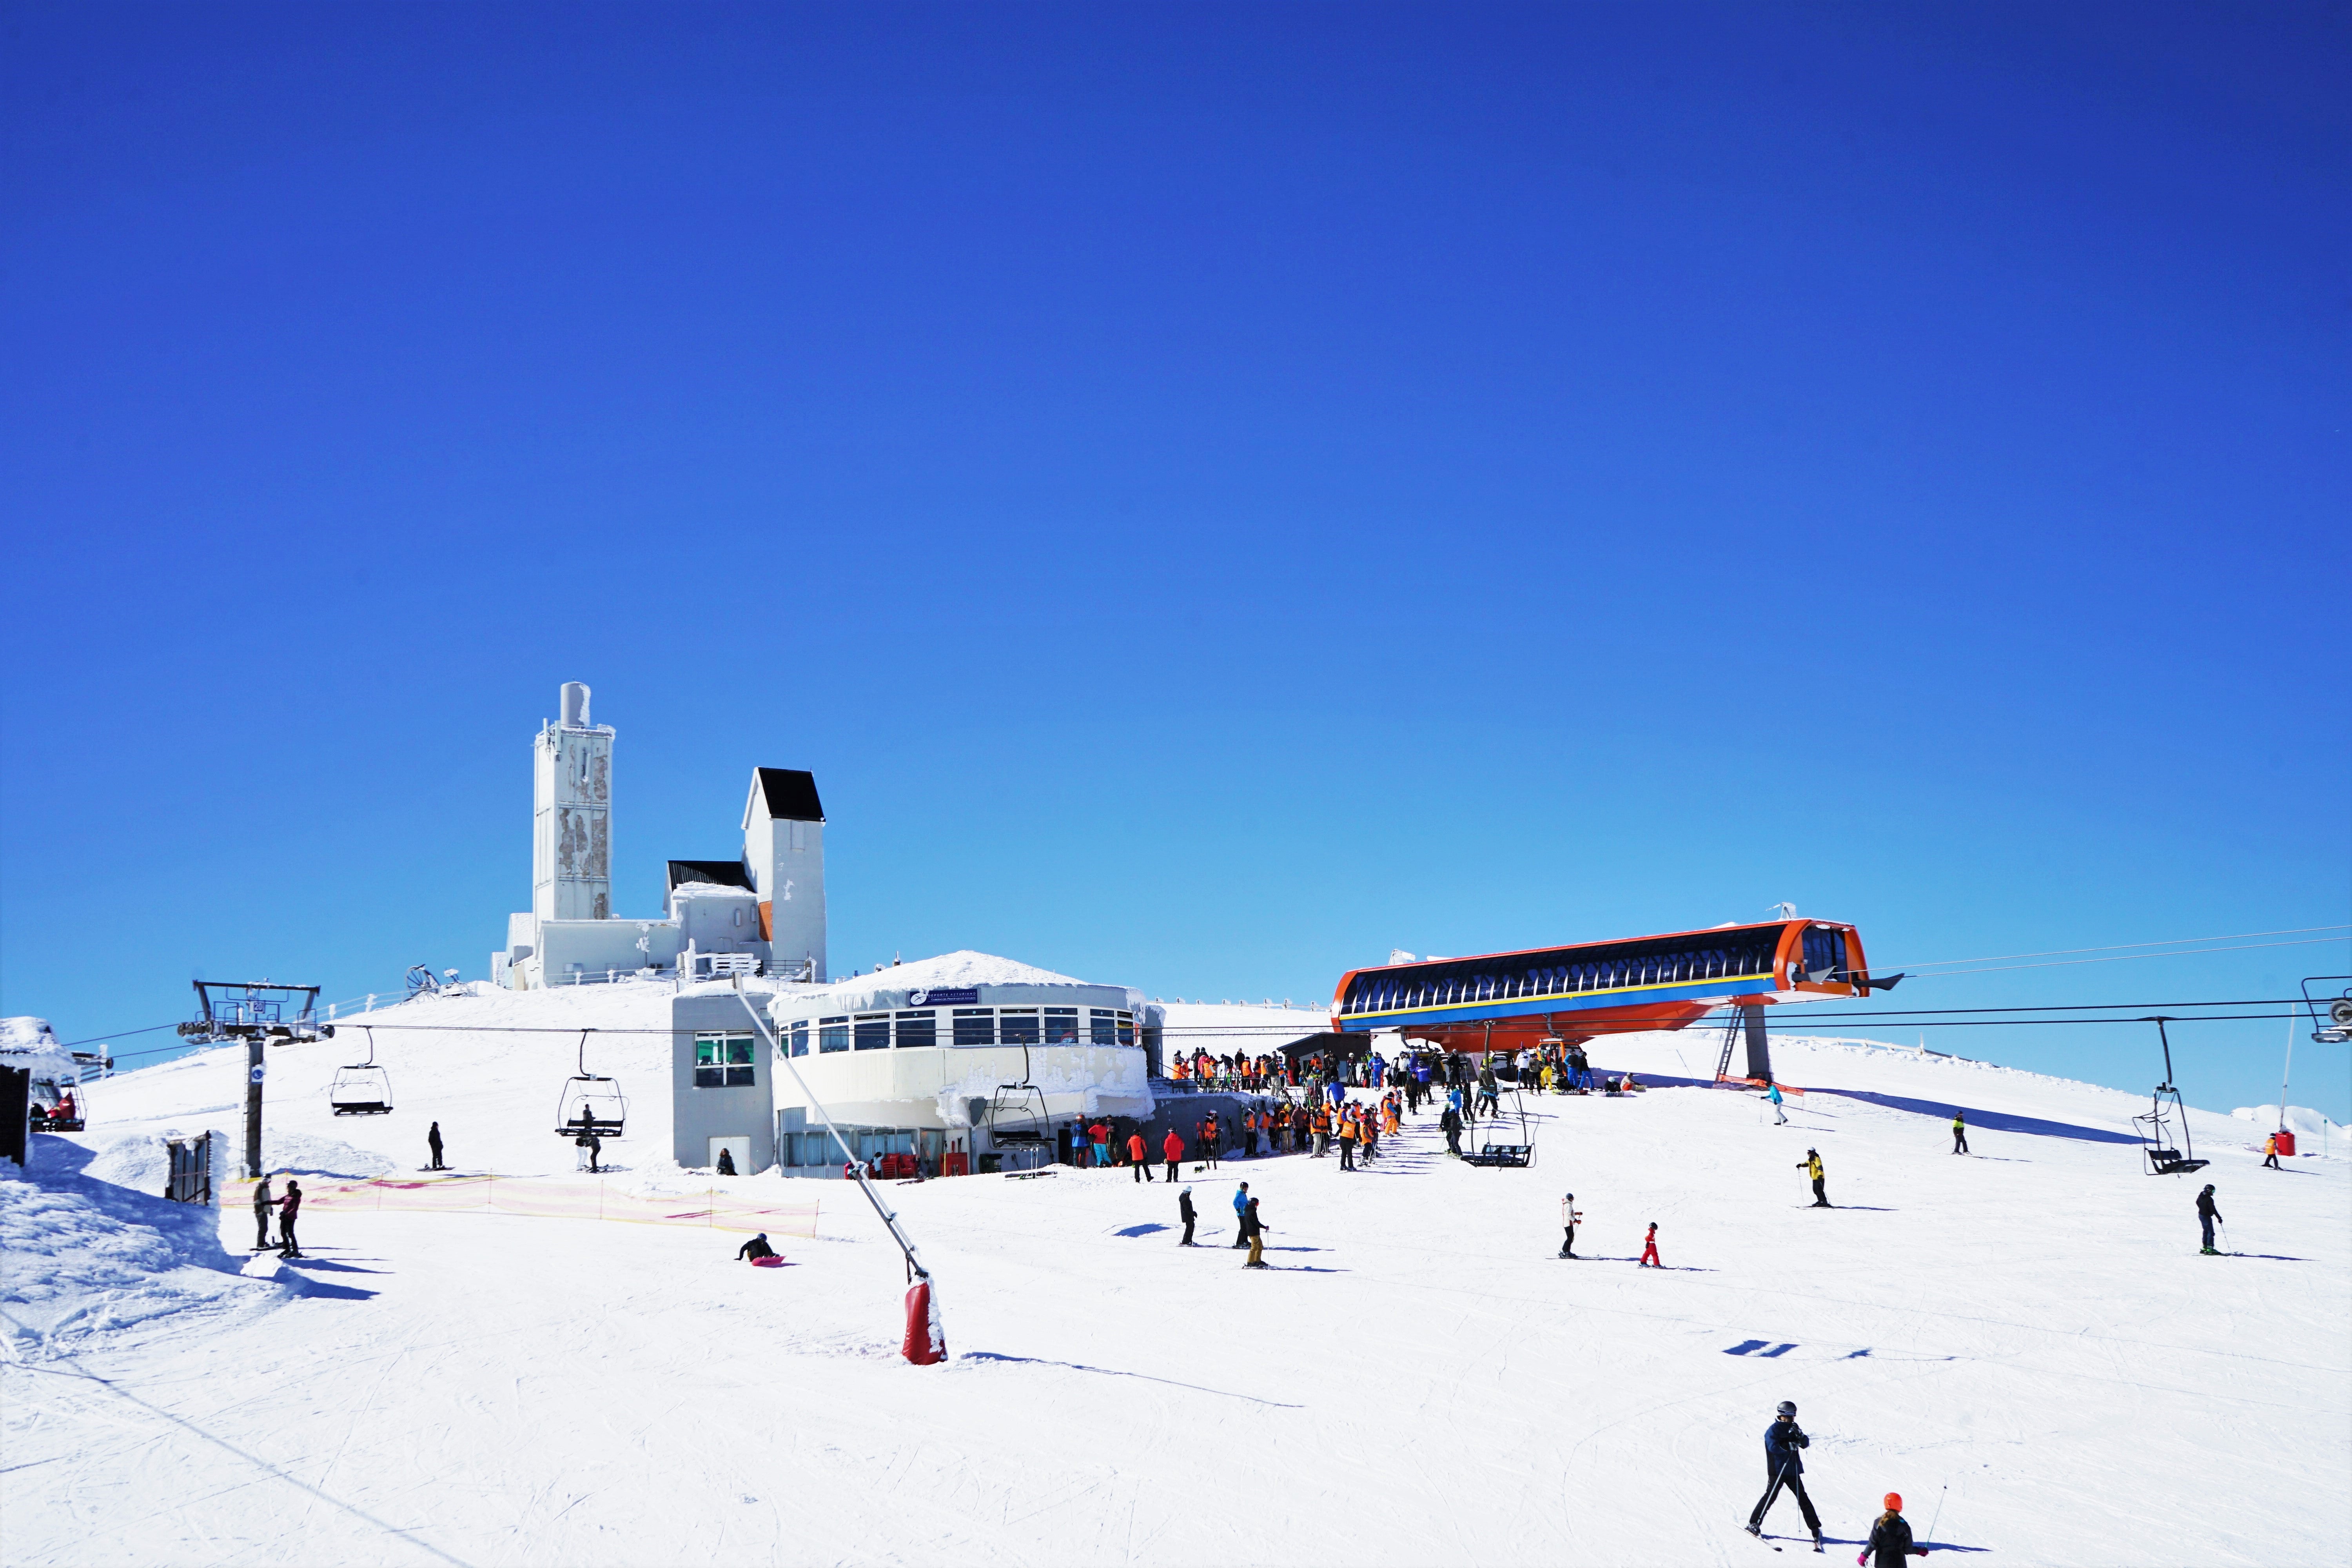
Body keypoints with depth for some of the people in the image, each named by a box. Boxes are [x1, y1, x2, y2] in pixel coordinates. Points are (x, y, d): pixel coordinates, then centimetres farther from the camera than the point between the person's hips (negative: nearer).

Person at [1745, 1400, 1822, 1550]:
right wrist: (1790, 1446, -21)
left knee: (1803, 1498, 4)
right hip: (1777, 1471, -6)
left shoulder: (1793, 1428, 13)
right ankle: (1754, 1524, 1)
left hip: (1793, 1470, 6)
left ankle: (1815, 1528, 9)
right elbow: (1773, 1447, -21)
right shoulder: (1774, 1430, -8)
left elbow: (1806, 1444, 9)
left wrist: (1800, 1436, -11)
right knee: (1770, 1497, -9)